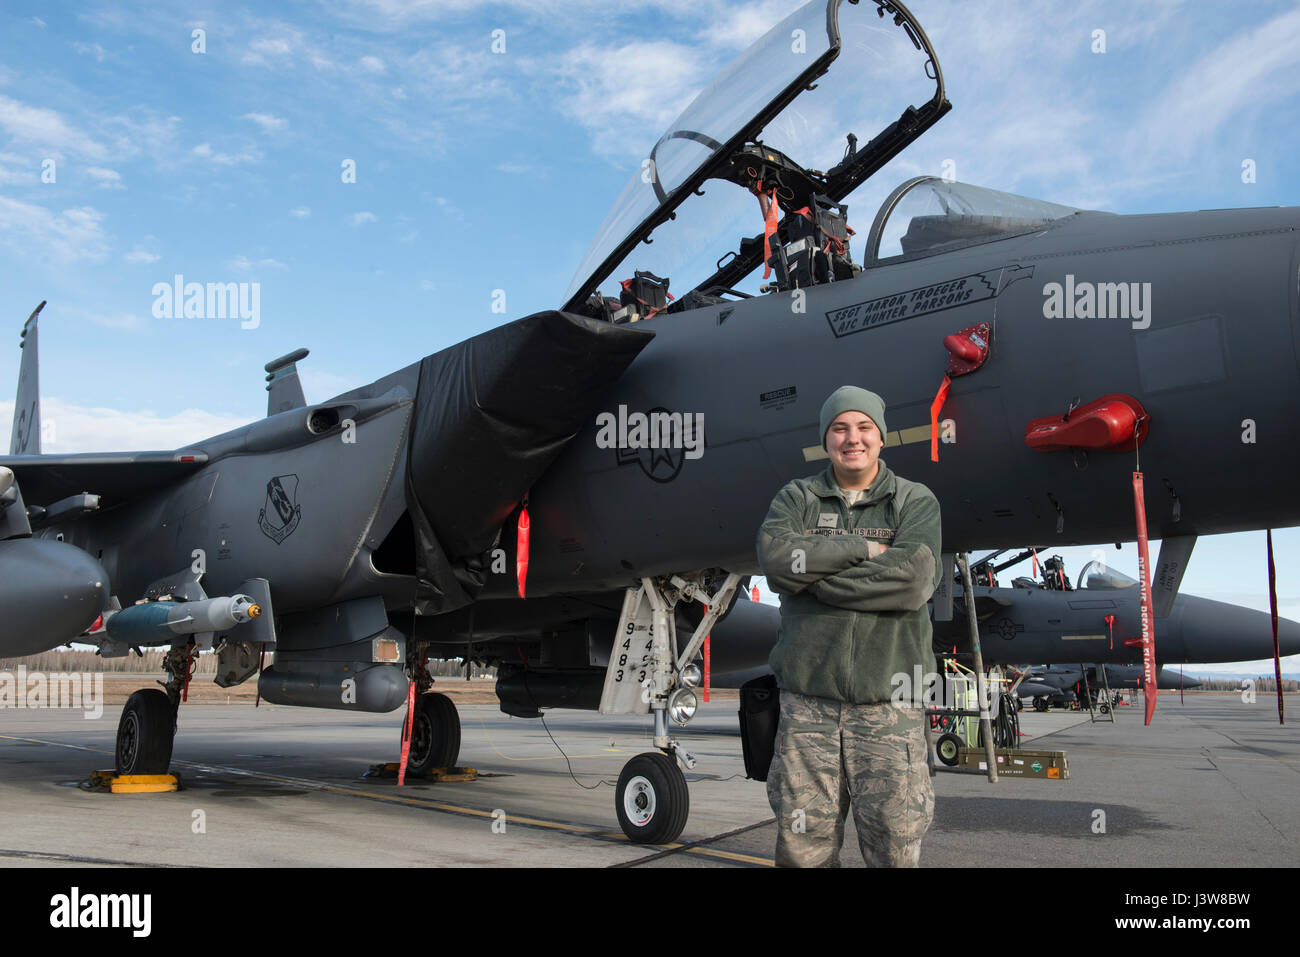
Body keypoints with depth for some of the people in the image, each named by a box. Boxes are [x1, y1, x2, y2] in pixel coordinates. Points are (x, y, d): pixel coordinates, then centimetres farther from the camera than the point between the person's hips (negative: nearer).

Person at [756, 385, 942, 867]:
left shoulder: (916, 501, 6)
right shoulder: (795, 498, 11)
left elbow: (912, 581, -12)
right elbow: (776, 555, -11)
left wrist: (813, 575, -9)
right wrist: (864, 549, -10)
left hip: (888, 704, -1)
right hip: (807, 700, 1)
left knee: (894, 848, 2)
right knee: (801, 847, 5)